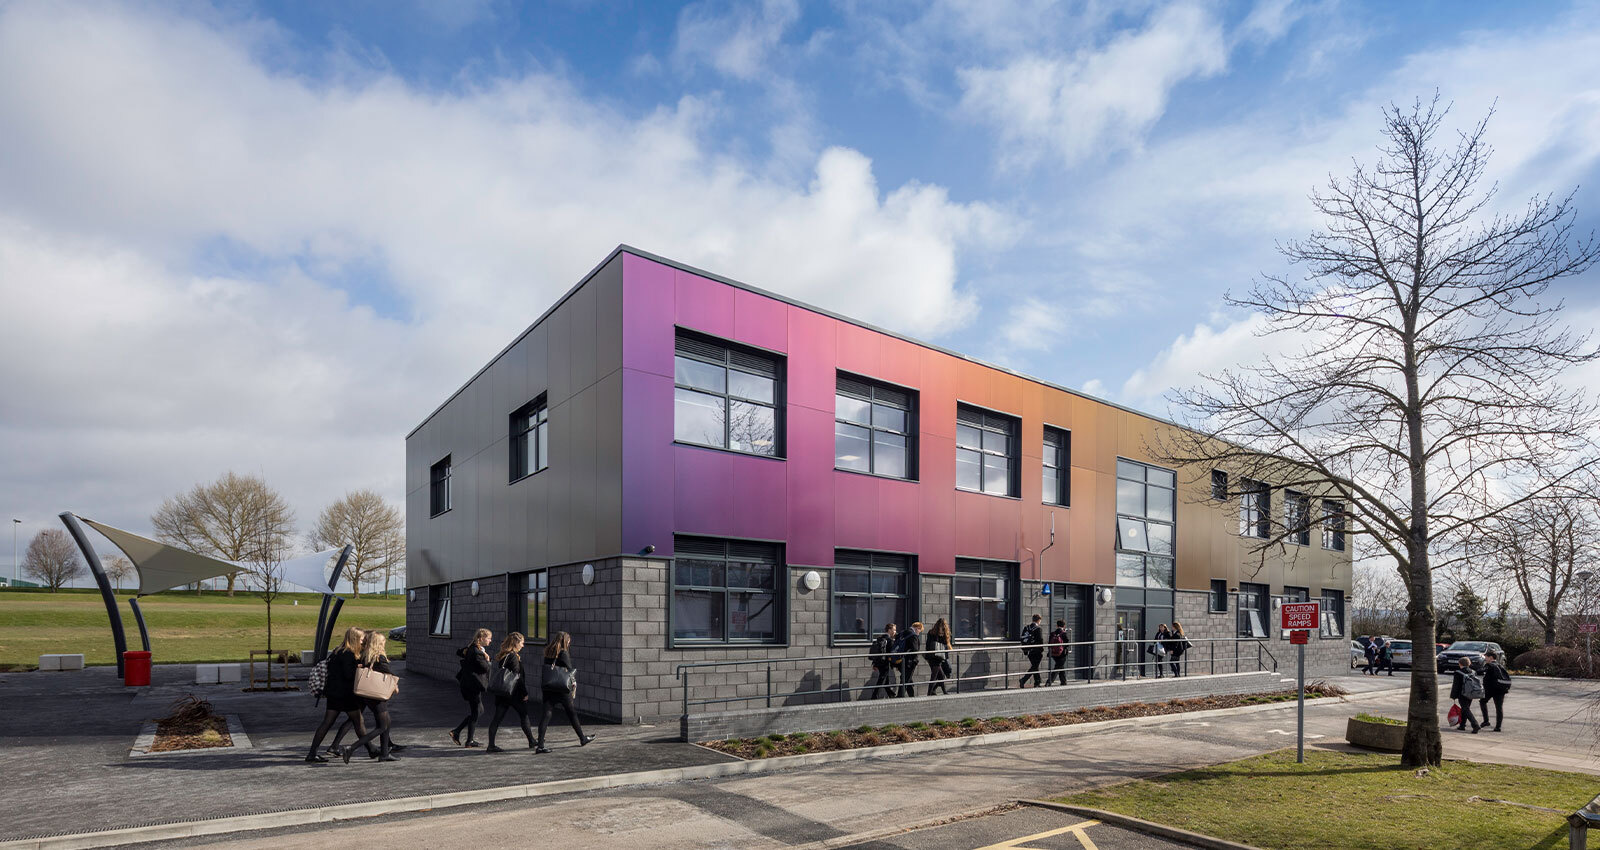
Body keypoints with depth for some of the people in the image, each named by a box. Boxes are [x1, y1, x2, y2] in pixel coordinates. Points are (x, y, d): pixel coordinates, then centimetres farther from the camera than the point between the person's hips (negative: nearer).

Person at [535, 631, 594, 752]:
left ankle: (540, 744, -10)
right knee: (571, 712, 10)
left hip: (547, 688, 5)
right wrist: (574, 684, 1)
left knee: (546, 713, 1)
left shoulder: (548, 652, 6)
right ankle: (582, 738, 25)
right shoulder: (563, 654, -12)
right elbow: (569, 670, -10)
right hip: (561, 688, -5)